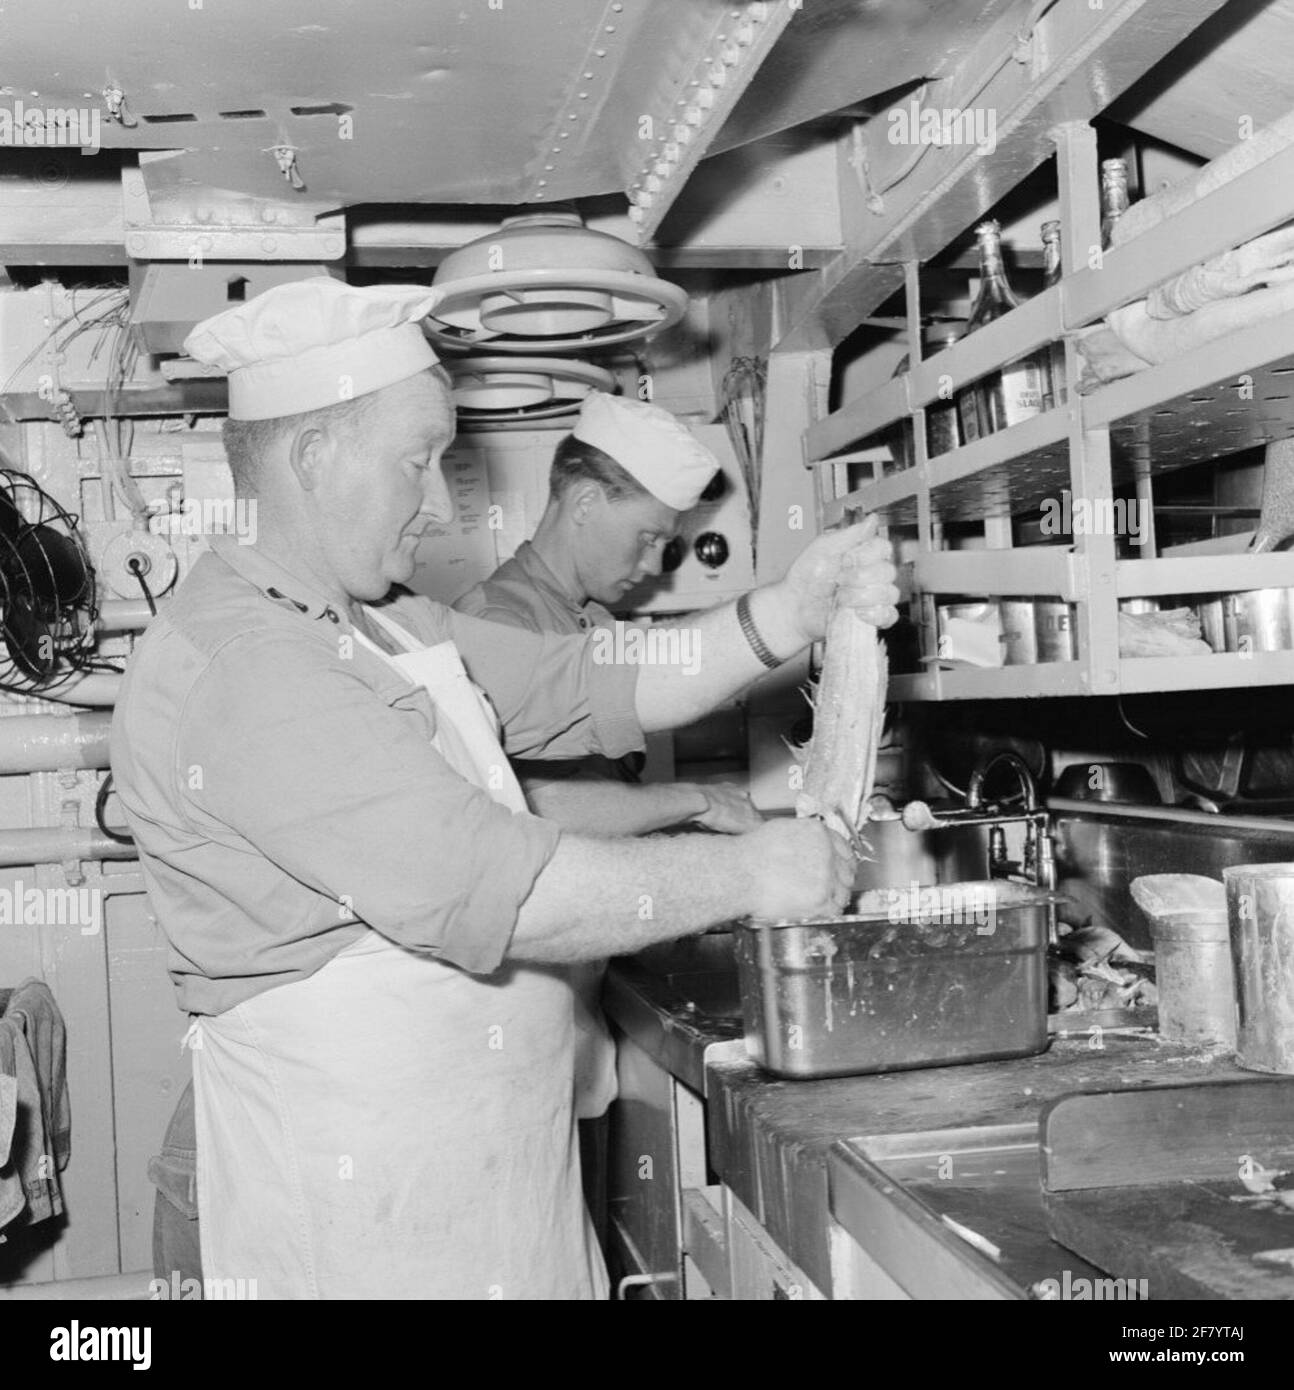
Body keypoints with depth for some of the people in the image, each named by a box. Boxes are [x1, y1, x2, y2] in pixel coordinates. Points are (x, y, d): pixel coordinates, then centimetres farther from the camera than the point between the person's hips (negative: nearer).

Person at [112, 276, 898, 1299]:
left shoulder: (387, 625, 11)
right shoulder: (233, 667, -22)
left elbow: (600, 692, 9)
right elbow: (485, 886, -28)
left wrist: (792, 613, -4)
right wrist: (741, 874, -18)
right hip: (360, 1189, -9)